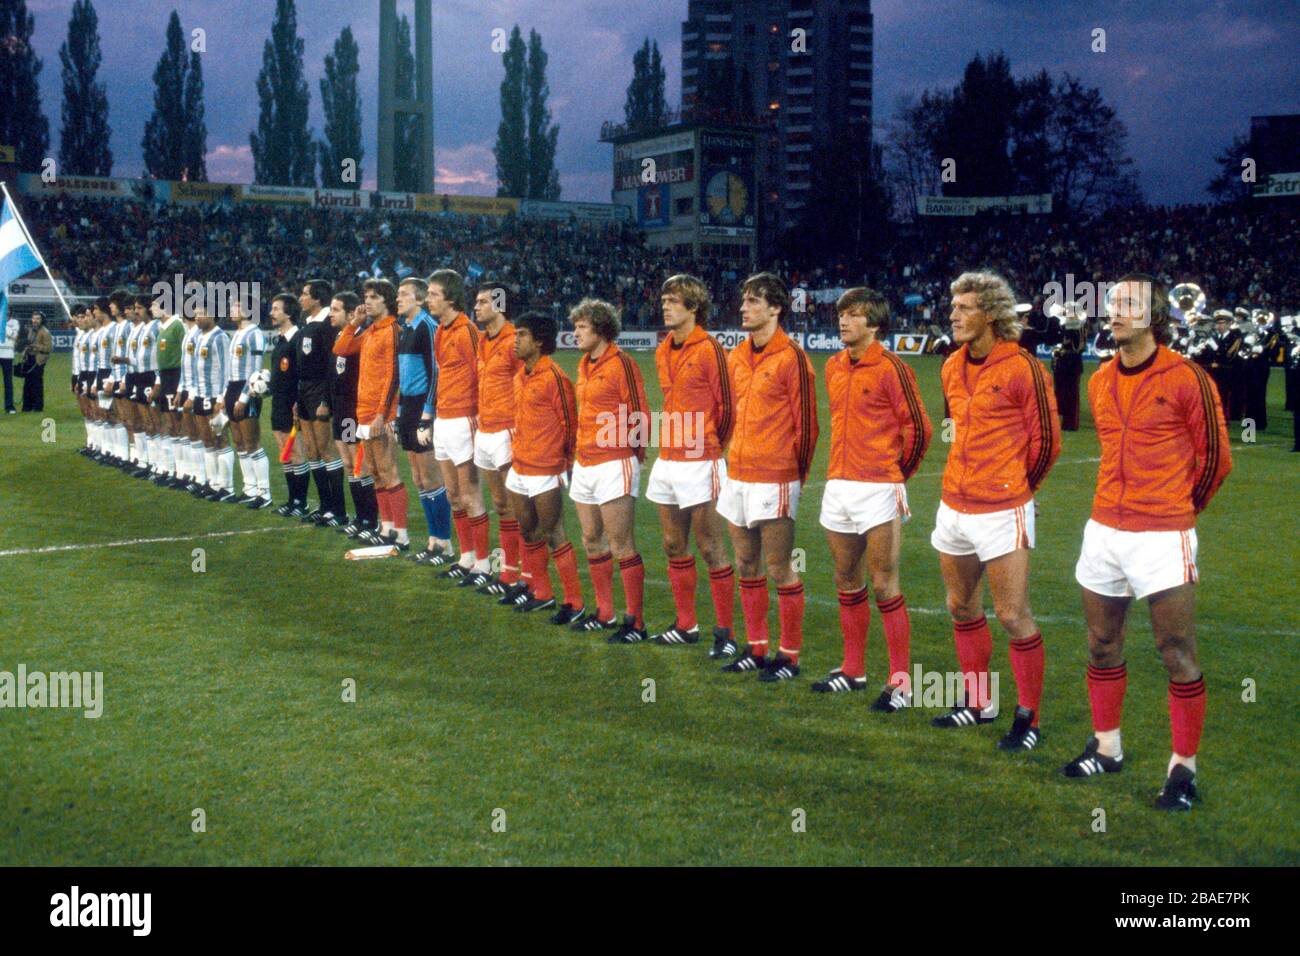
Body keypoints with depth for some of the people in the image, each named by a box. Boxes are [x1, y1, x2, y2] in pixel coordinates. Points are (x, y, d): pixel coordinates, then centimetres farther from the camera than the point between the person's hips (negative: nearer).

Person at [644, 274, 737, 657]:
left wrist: (712, 449, -3)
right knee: (674, 547, 14)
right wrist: (669, 444, 16)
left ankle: (725, 633, 4)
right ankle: (686, 625, 25)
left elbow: (727, 406, -9)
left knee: (712, 549, -3)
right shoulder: (663, 352, 11)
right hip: (666, 460, 8)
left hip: (699, 463, -8)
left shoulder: (709, 349, -12)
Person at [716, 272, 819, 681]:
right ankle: (755, 648, 25)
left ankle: (789, 656, 11)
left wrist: (796, 474, -5)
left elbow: (805, 423, -9)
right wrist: (733, 457, 15)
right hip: (738, 475, 8)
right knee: (746, 566, 14)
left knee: (779, 569, -1)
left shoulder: (791, 358, -11)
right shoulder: (736, 357, 11)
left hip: (774, 480, -7)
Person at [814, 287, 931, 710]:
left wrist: (897, 473, 2)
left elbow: (918, 428, -7)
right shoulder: (834, 367, 11)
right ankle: (853, 670, 25)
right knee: (847, 581, 13)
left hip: (878, 489, -7)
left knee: (883, 585, -5)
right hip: (838, 486, 7)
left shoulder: (890, 368, -10)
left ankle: (900, 681, 2)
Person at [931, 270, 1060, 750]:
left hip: (1001, 512, -8)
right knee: (962, 607, 16)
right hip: (954, 506, 8)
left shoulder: (1022, 369, -13)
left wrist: (1015, 489, 4)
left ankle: (1029, 717, 9)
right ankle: (978, 703, 31)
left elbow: (1046, 440, -7)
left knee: (1012, 615, -3)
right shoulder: (952, 368, 8)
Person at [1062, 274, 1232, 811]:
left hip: (1163, 537, -6)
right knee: (1103, 648, 15)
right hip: (1104, 531, 6)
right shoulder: (1100, 384, 9)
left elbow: (1215, 458, -1)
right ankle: (1106, 748, 30)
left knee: (1179, 659, -2)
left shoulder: (1187, 379, -9)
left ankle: (1184, 767, 10)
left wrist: (1176, 510, 9)